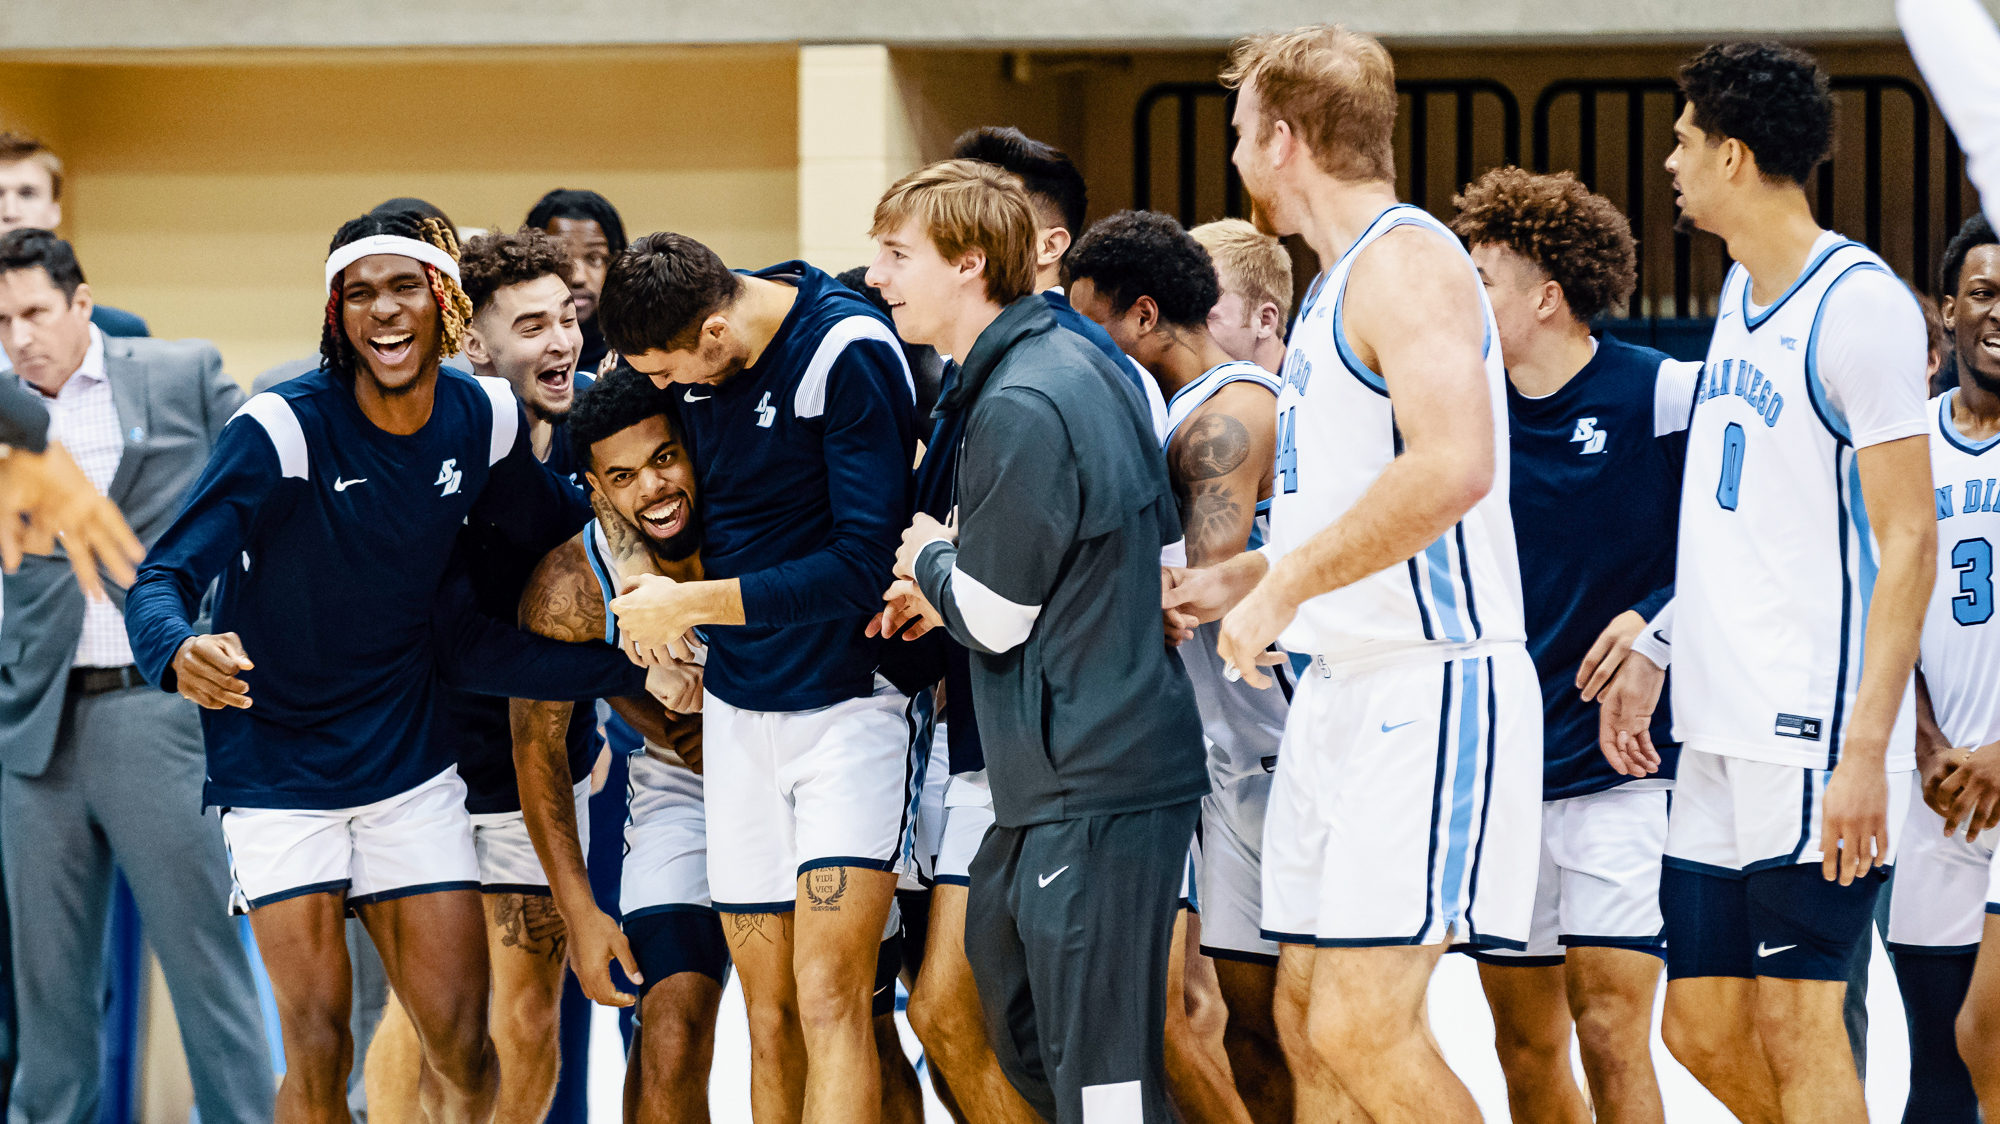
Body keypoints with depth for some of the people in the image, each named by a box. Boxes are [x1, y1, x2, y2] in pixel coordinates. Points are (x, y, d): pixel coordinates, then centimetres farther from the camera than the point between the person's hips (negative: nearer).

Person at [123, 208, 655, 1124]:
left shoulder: (484, 422, -4)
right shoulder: (282, 429, -19)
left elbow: (564, 531, 15)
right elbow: (162, 578, -25)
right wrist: (181, 655, -47)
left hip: (407, 765, 4)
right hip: (277, 769, -4)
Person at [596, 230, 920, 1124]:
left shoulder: (848, 354, -18)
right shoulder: (687, 356, 2)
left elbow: (863, 564, -20)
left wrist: (692, 605, -15)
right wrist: (672, 590, 4)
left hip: (849, 705, -6)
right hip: (737, 707, 6)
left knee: (829, 999, -17)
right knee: (771, 1020, 4)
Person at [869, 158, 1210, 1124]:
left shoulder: (1021, 409, -18)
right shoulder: (1078, 363, 13)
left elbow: (995, 617, -14)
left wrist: (930, 560, 8)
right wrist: (946, 588, 15)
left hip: (1092, 782, -10)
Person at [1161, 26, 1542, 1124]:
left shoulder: (1405, 261, -13)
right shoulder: (1339, 282, 20)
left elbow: (1450, 468, -28)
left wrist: (1283, 588, -21)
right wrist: (1238, 578, 22)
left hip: (1427, 691, -10)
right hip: (1338, 690, 10)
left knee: (1361, 1028, -17)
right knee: (1307, 1020, 8)